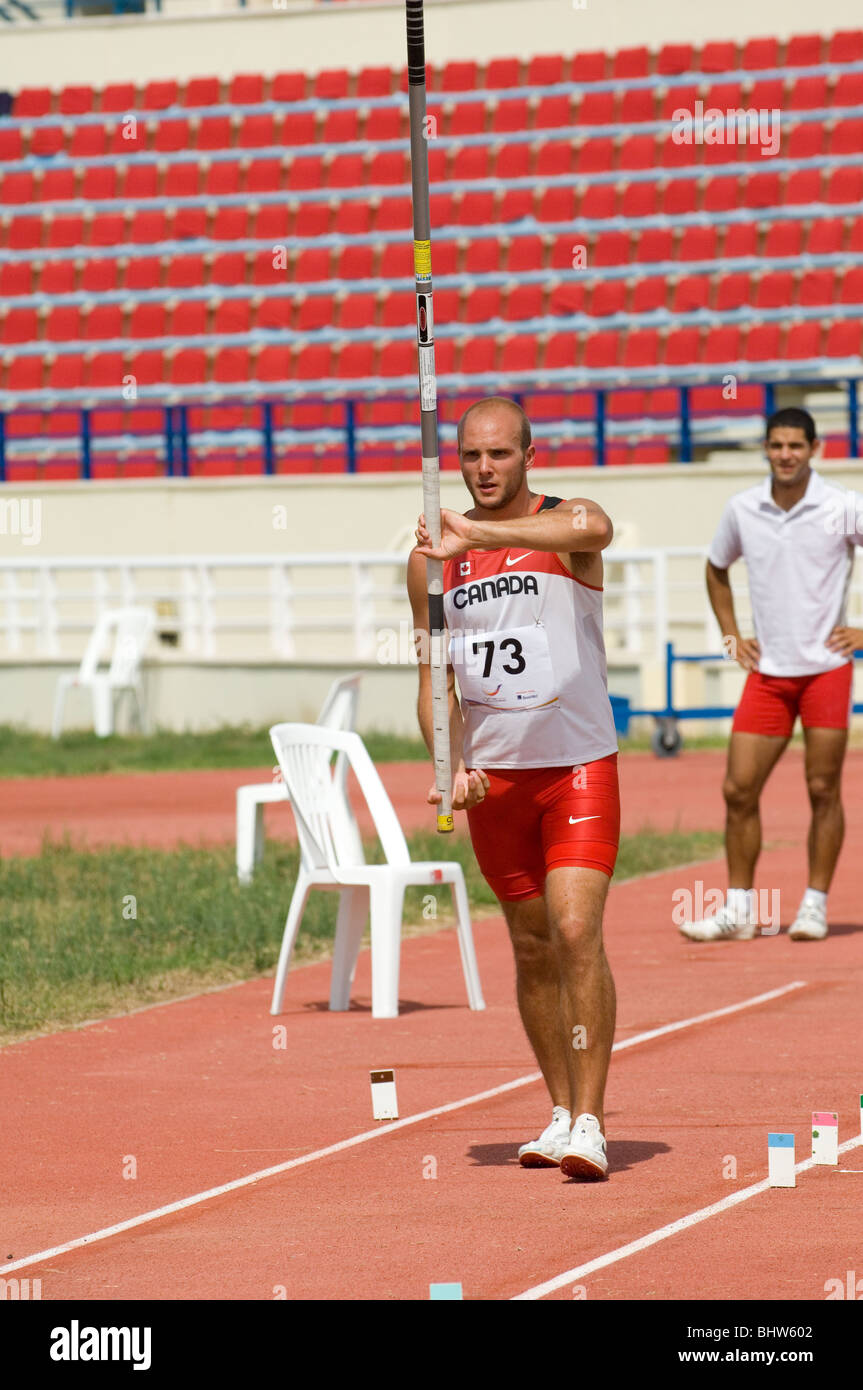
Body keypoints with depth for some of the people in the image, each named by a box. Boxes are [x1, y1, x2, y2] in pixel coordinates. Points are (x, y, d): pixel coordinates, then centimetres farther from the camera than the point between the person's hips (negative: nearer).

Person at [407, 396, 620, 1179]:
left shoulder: (564, 526, -8)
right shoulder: (431, 556, 4)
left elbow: (593, 530, -36)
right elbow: (434, 678, 8)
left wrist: (479, 534, -43)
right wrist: (449, 766, -8)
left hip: (580, 765, -4)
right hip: (494, 775, 4)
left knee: (577, 933, -16)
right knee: (532, 947, 10)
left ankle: (590, 1122, -13)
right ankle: (562, 1111, 23)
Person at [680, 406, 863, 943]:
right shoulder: (742, 510, 3)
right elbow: (717, 569, 22)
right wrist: (732, 636, 13)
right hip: (767, 671, 3)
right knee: (739, 789, -1)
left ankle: (816, 906, 8)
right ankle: (739, 909, 6)